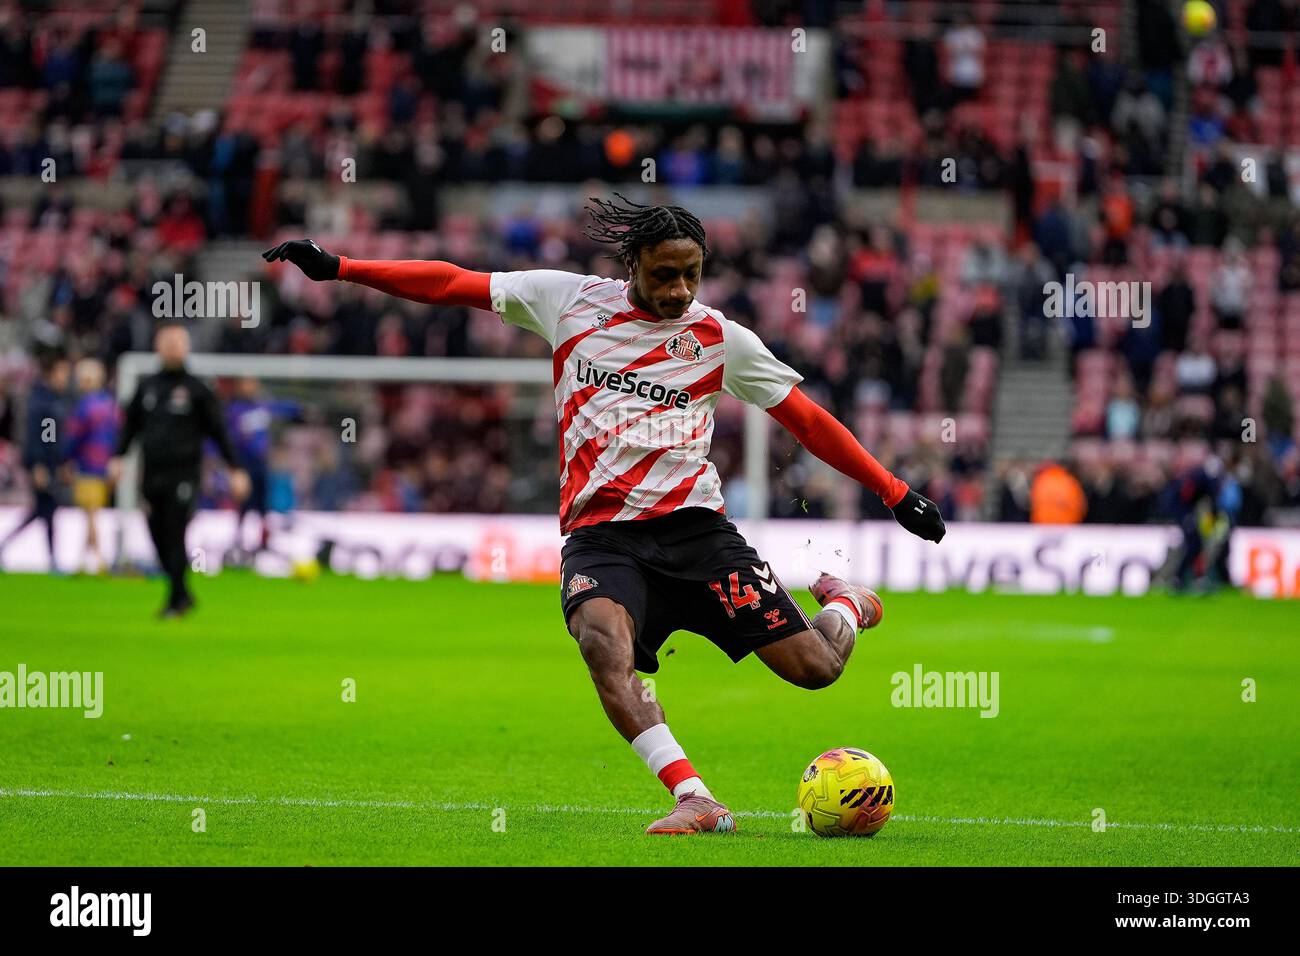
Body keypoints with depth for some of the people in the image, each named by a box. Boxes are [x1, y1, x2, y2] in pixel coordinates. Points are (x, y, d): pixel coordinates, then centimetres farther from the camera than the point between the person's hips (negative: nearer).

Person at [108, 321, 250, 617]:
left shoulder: (196, 389, 0)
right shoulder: (147, 386, 11)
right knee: (159, 538, 4)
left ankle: (176, 601, -3)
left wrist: (235, 470, -1)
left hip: (183, 475, -4)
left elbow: (218, 432, 3)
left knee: (175, 538, -9)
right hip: (152, 474, 4)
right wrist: (118, 457, 6)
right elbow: (131, 424, 19)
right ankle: (183, 594, 19)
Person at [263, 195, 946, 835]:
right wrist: (335, 267, 7)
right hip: (600, 536, 0)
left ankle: (847, 605, 31)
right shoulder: (569, 300, 7)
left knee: (814, 668, -8)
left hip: (694, 526, 0)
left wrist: (897, 495, 11)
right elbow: (454, 285, 11)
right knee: (603, 642, -34)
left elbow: (808, 421, 12)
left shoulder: (720, 339, 6)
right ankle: (697, 803, -40)